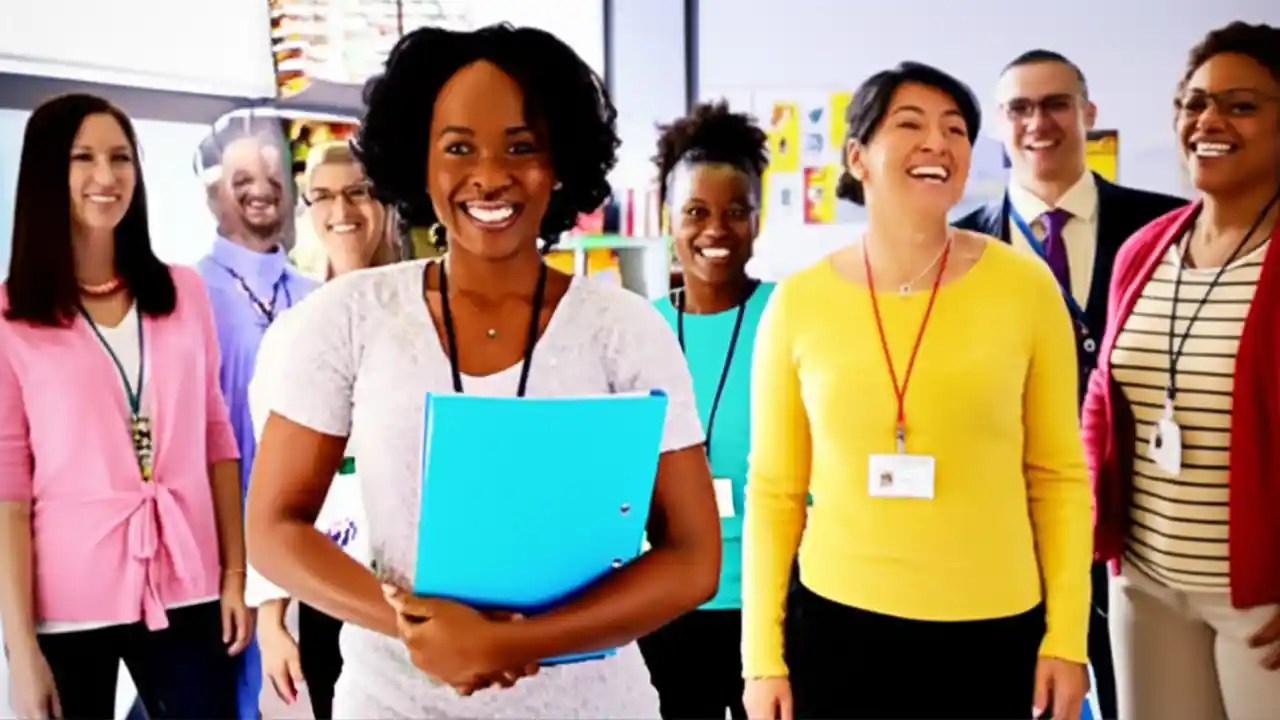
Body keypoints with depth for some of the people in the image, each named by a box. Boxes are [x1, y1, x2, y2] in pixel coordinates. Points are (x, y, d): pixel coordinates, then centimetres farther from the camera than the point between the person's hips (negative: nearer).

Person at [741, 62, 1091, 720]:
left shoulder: (1025, 286, -4)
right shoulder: (800, 301, -4)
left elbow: (1058, 476, 2)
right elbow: (772, 491, 1)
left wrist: (1067, 637, 0)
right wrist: (763, 655, 1)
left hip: (993, 631, 0)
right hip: (836, 623, 0)